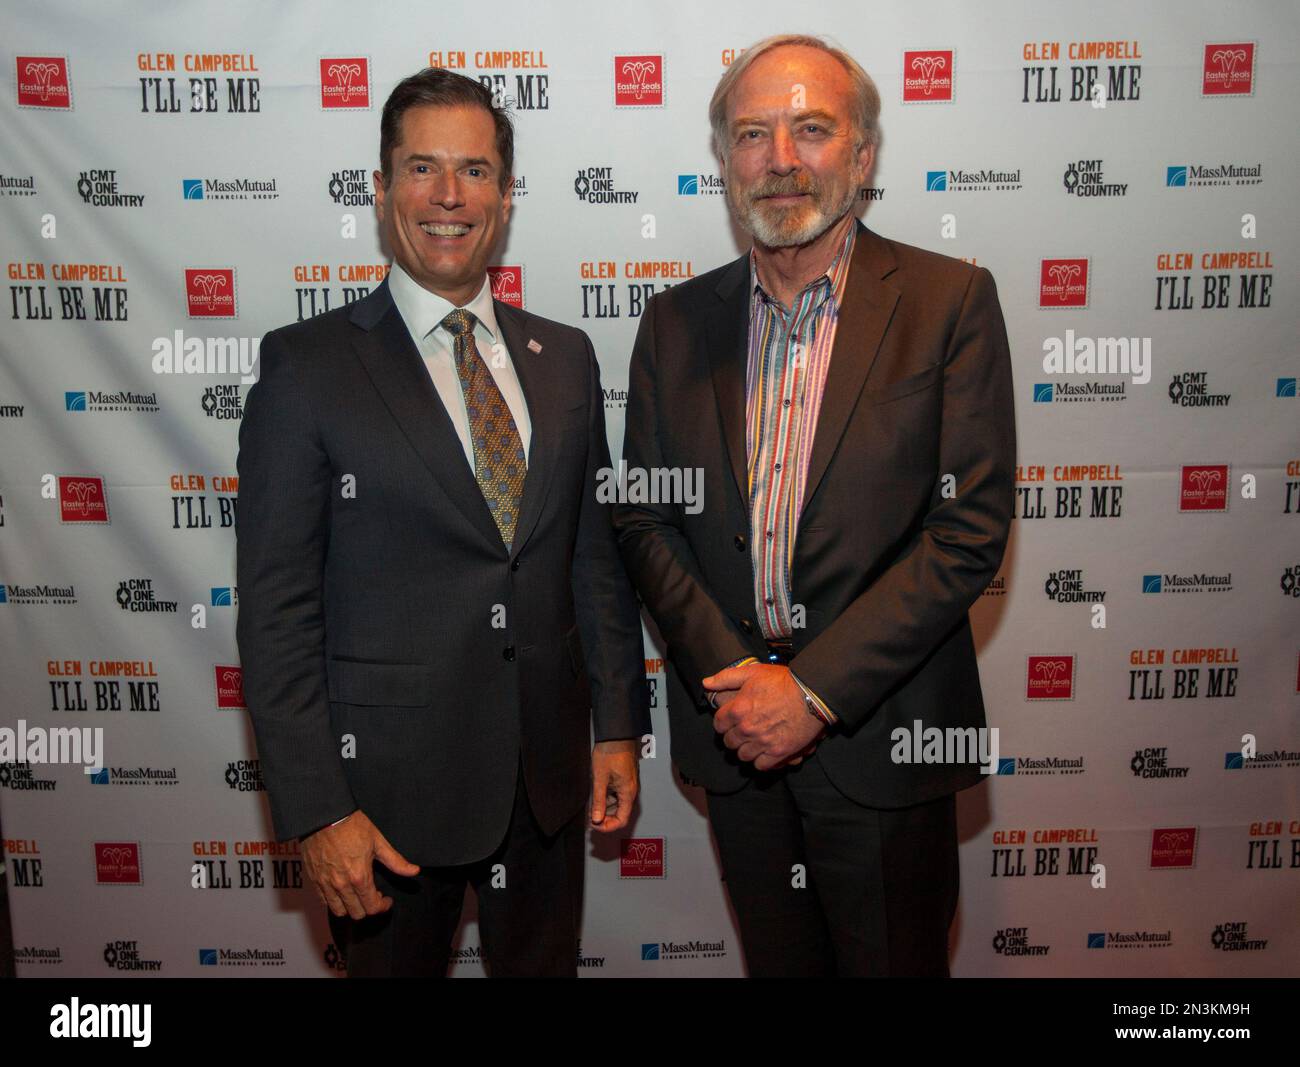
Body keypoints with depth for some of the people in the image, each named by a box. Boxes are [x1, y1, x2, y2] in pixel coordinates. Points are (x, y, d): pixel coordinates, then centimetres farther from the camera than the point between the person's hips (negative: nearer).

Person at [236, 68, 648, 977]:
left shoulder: (565, 357, 4)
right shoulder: (308, 365, -9)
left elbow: (598, 554, 8)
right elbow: (276, 610, -10)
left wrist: (618, 726, 7)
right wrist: (317, 809, -12)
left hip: (547, 776, 4)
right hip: (388, 782, -3)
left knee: (544, 966, 21)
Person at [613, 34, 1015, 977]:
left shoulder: (949, 301, -6)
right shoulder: (678, 322, 4)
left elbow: (970, 529, -12)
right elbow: (644, 518, 4)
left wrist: (814, 690, -16)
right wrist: (730, 676, -8)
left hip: (881, 739, -2)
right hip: (735, 732, 3)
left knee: (893, 960, 14)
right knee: (776, 961, 19)